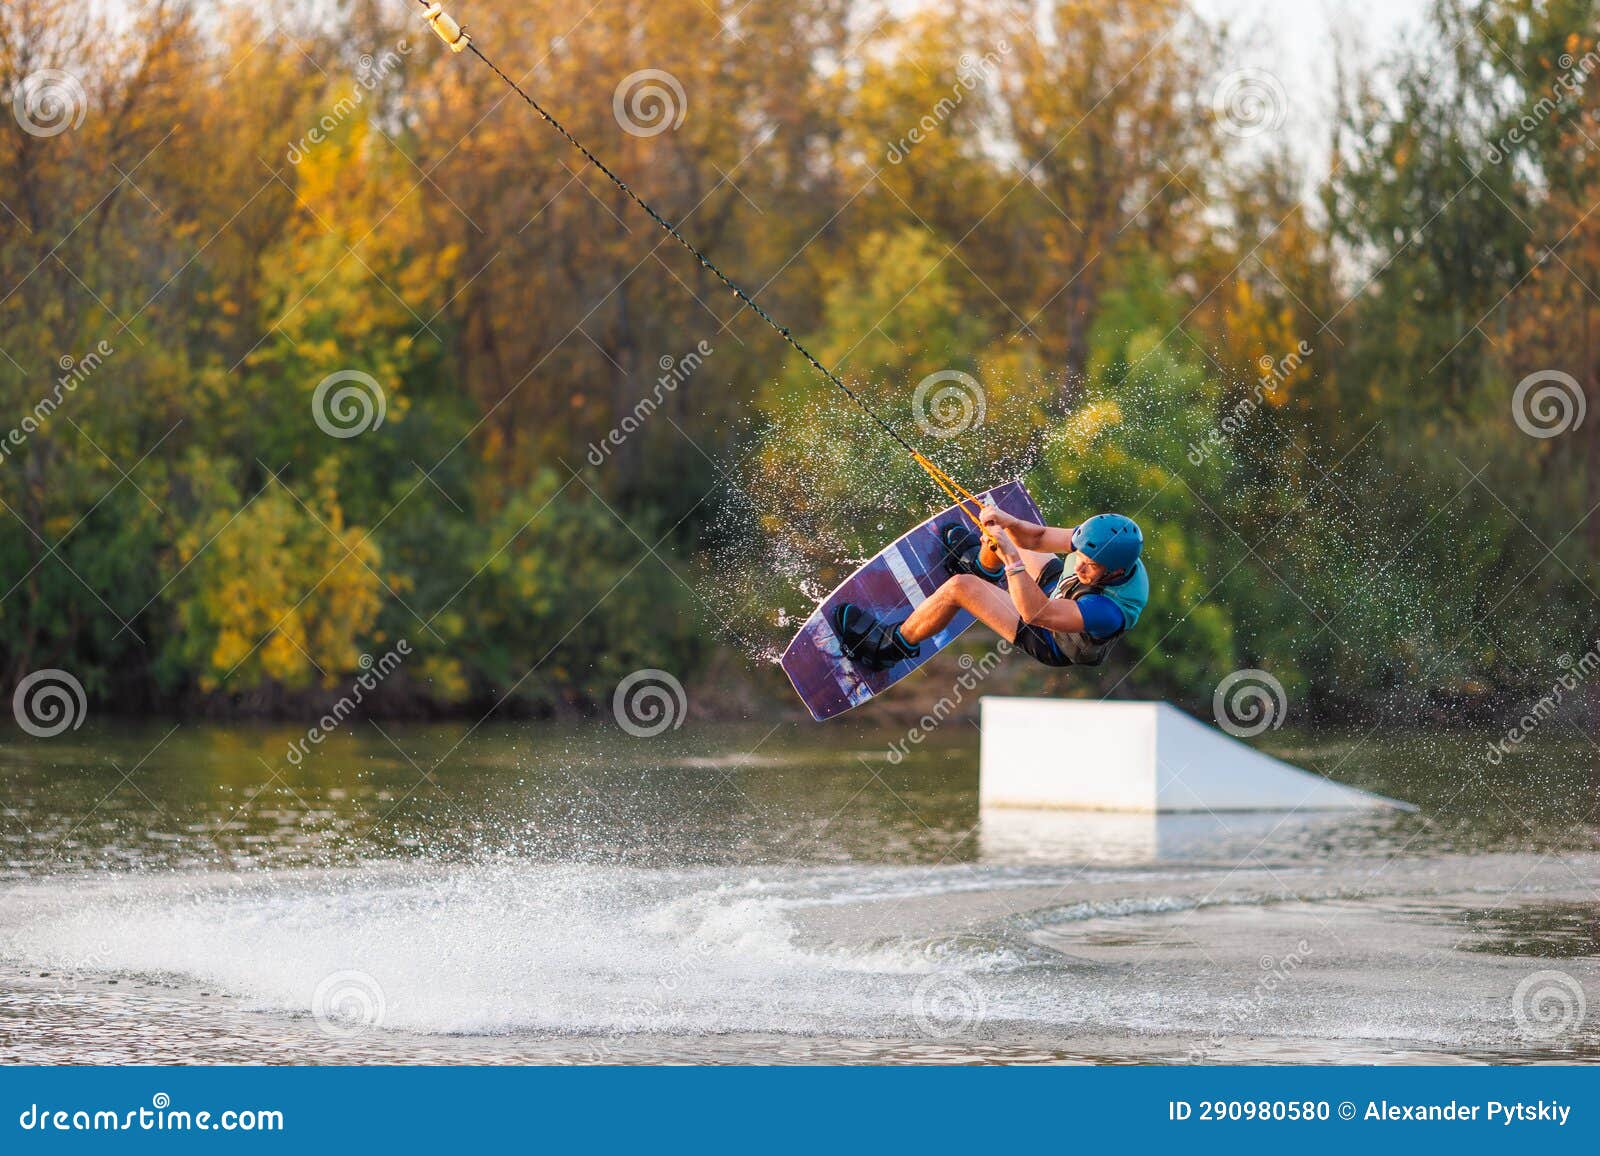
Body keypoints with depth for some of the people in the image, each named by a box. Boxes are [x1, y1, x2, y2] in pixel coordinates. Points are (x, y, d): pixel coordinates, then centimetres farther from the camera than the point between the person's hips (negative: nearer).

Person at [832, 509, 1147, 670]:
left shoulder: (1113, 608, -45)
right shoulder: (1098, 542, -26)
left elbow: (1035, 613, -48)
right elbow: (1039, 537, -18)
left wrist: (1011, 556, -50)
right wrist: (1009, 523, -37)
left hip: (1053, 645, -7)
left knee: (960, 587, -17)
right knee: (998, 533, 19)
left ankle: (893, 645, 8)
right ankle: (984, 565, 58)